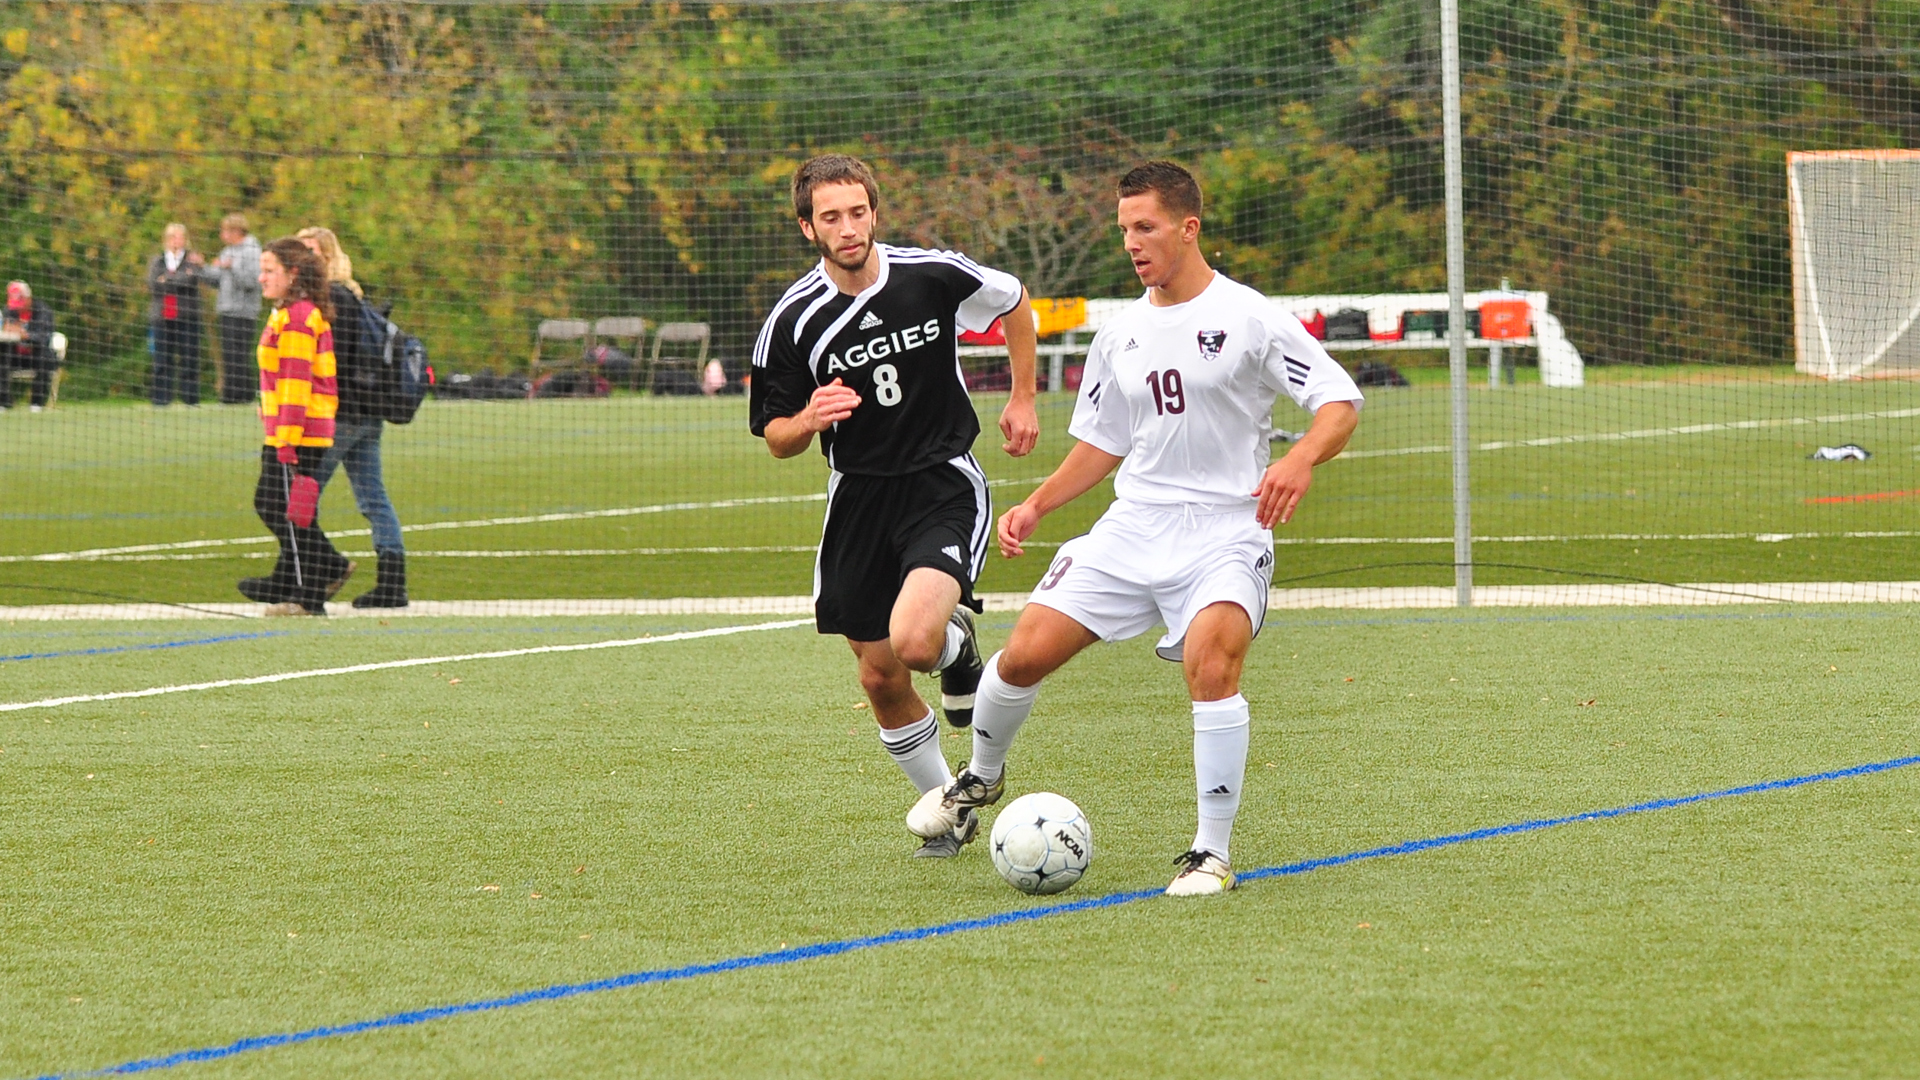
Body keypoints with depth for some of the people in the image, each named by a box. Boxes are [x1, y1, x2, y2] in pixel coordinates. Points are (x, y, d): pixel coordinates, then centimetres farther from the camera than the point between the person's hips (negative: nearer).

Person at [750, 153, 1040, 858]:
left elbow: (1015, 301, 12)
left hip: (945, 488, -3)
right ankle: (950, 813, 30)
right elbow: (777, 440, 0)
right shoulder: (794, 320, -9)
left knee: (913, 641, -26)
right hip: (859, 499, 3)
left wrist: (1023, 398, 14)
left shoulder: (935, 276, -10)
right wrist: (809, 418, -22)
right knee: (881, 681, 7)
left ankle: (955, 644, 12)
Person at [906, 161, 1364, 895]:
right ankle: (981, 777, 29)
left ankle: (1213, 853, -17)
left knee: (1211, 661, -30)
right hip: (1134, 526, 5)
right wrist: (1036, 507, 10)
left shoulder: (1249, 318, -6)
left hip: (1225, 529, -5)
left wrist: (1300, 460, -29)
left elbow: (1340, 403, -9)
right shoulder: (1121, 336, 12)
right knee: (1025, 653, -3)